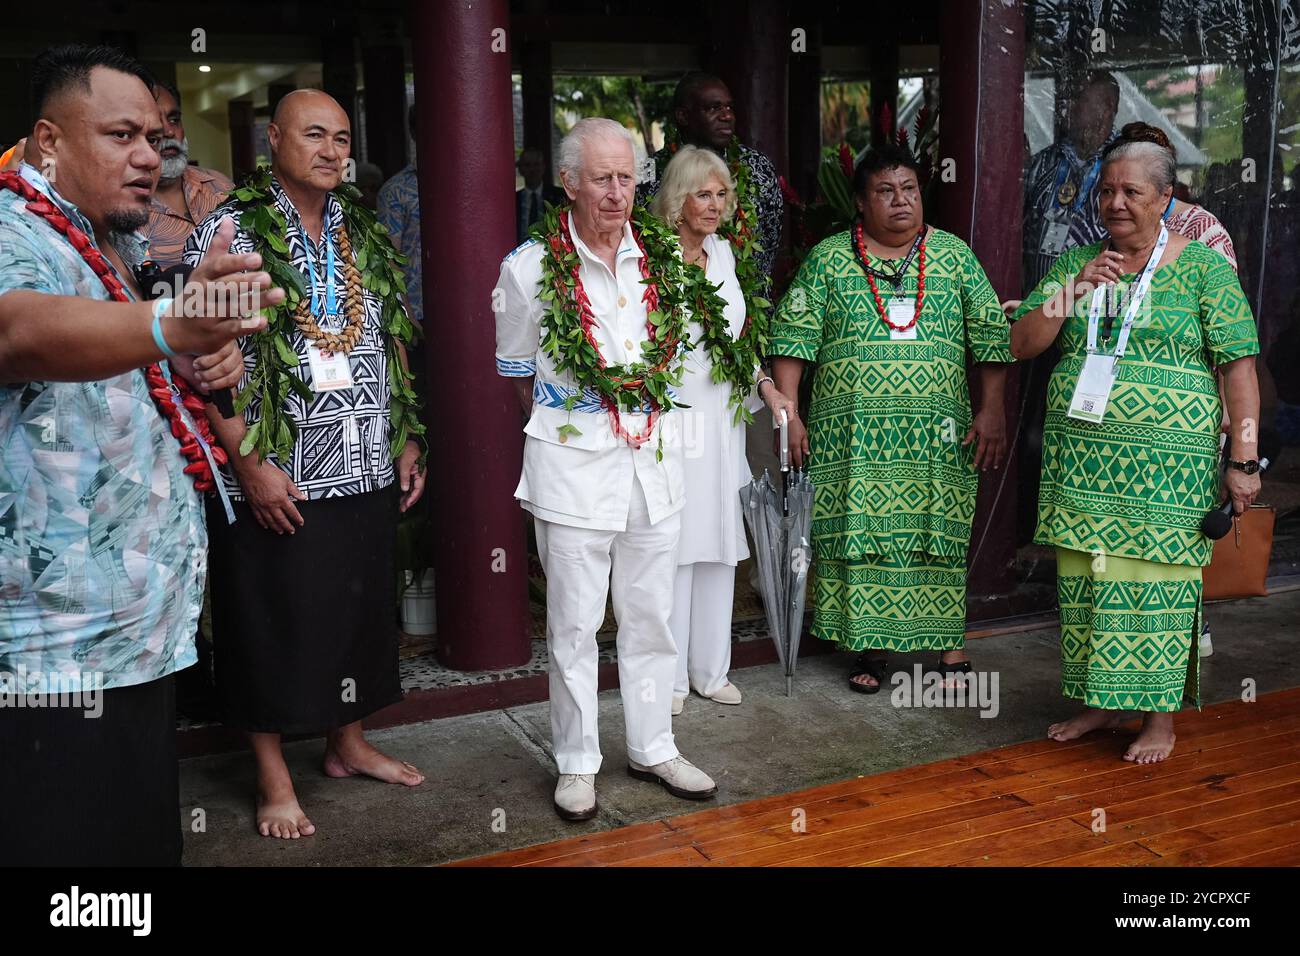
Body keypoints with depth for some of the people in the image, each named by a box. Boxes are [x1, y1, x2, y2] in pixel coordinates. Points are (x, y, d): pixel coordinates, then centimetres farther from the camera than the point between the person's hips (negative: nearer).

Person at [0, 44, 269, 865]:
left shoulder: (125, 245, 13)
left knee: (149, 837, 18)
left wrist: (209, 366, 4)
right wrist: (172, 328, -56)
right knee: (74, 845, -1)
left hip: (147, 632, 9)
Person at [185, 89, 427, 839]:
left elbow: (393, 343, 15)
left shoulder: (364, 233, 11)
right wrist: (250, 462, -18)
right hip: (279, 479, -5)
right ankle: (275, 777, 20)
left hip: (369, 471, 6)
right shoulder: (231, 232, -7)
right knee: (276, 622, 5)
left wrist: (408, 440, 10)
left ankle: (349, 743, 34)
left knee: (359, 608, 15)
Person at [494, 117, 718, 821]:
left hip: (655, 454, 4)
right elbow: (516, 368, 6)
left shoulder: (663, 257, 3)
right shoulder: (531, 268, -8)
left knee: (651, 615, 14)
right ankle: (576, 764, 21)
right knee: (574, 624, 5)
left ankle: (652, 749, 30)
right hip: (574, 464, -4)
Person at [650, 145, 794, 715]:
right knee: (673, 549, -1)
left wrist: (767, 387, 8)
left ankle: (710, 670, 24)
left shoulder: (723, 252, 13)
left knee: (719, 546, 11)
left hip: (722, 421, 7)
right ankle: (669, 677, 13)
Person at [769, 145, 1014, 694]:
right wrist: (788, 413, -6)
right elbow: (794, 336, 2)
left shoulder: (954, 255, 9)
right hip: (853, 435, -1)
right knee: (860, 533, 1)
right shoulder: (829, 259, 5)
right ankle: (870, 646, 14)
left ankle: (950, 645, 14)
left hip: (938, 436, 1)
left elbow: (991, 334, 8)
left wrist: (992, 410, -1)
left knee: (939, 536, 2)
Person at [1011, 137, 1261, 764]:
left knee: (1156, 581, 1)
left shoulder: (1203, 266, 0)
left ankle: (1160, 713, 16)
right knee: (1085, 579, 9)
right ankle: (1103, 702, 24)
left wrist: (1243, 459, -9)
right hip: (1081, 459, 4)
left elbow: (1239, 365, -4)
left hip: (1166, 464, -4)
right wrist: (1073, 290, -9)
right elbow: (1020, 344, 5)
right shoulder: (1073, 264, 11)